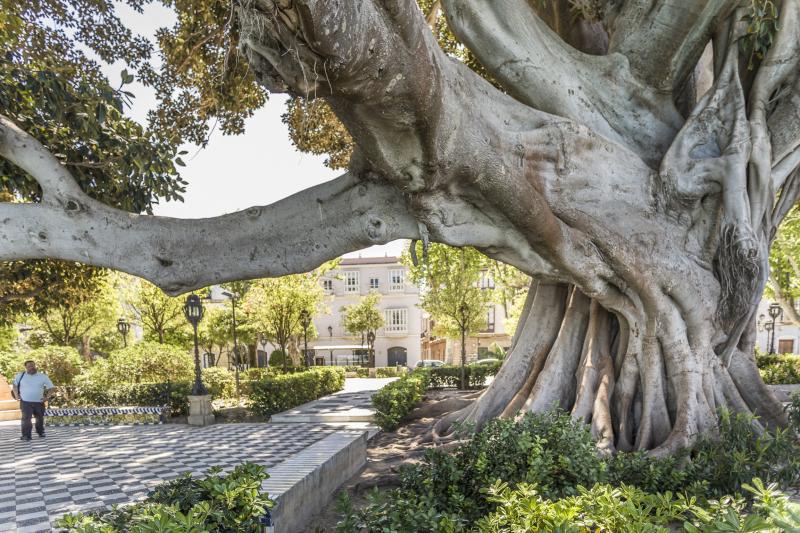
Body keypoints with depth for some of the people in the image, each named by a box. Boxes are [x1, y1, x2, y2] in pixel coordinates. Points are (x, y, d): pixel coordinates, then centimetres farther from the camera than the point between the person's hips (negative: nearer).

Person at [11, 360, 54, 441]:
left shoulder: (43, 376, -1)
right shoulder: (20, 376, 1)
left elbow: (50, 387, 4)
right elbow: (15, 384, 18)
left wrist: (47, 396, -7)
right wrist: (16, 394, 6)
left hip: (39, 402, 2)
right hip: (25, 402, -1)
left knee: (40, 418, 14)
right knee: (26, 418, -13)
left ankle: (40, 432, 32)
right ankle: (26, 435, -9)